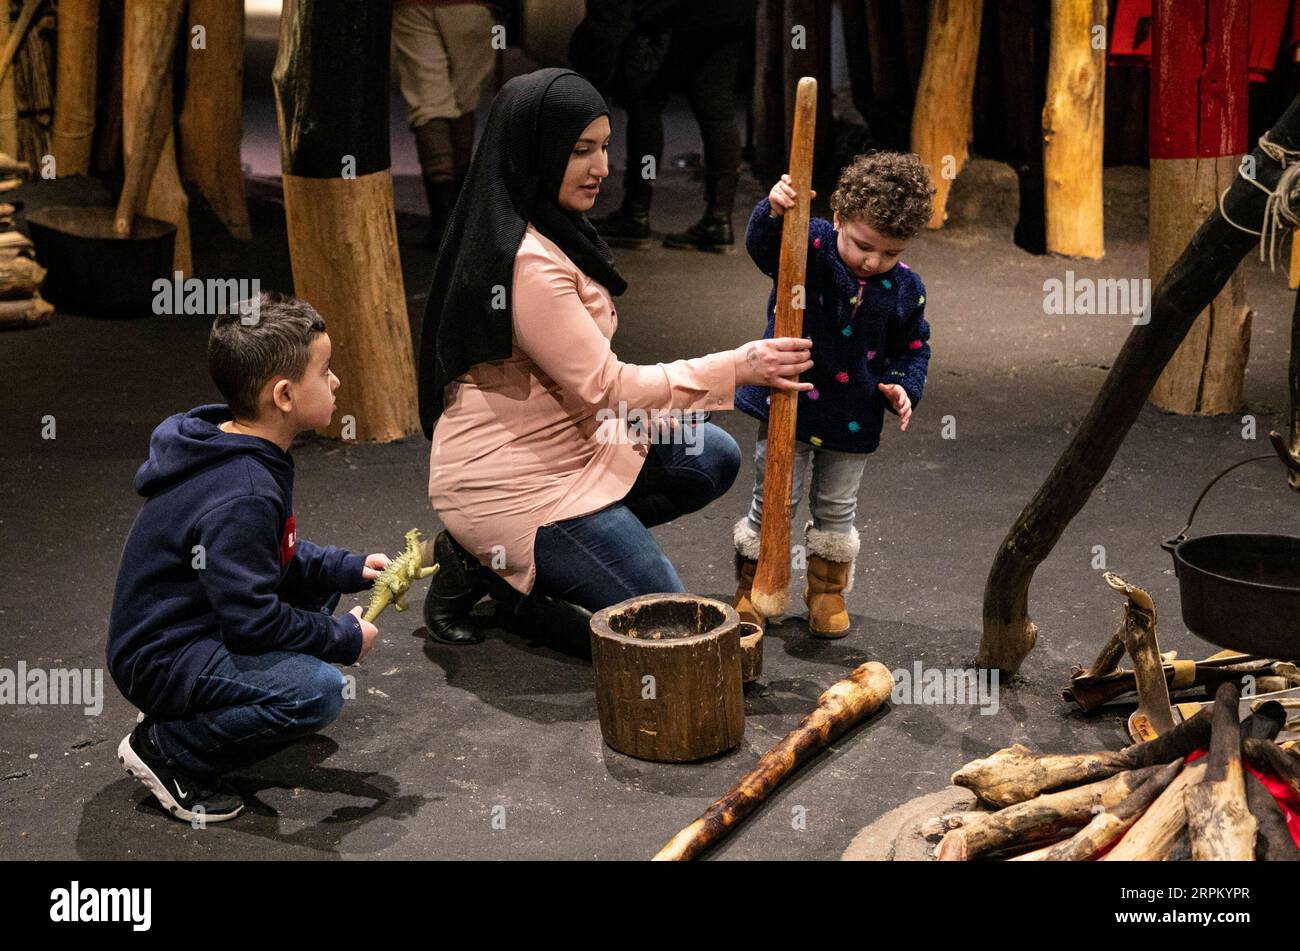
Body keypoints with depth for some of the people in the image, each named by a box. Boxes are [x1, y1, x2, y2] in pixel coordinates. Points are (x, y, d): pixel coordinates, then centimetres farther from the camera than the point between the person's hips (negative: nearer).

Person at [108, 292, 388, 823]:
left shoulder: (248, 457, 4)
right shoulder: (243, 499, -28)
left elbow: (279, 559, 18)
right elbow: (252, 619, -27)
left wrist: (349, 569, 5)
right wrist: (345, 639, -15)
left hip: (199, 622, 11)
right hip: (159, 659, -10)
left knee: (321, 582, 21)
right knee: (317, 691, -27)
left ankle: (198, 705, 13)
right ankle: (165, 748, -9)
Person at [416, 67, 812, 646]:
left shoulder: (548, 229, 6)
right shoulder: (526, 263, -26)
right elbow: (606, 388, -25)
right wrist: (737, 368, -27)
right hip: (505, 480, -10)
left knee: (712, 458, 11)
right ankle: (482, 563, 2)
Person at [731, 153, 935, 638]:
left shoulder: (904, 289, -4)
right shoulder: (809, 247, -14)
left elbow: (913, 346, 9)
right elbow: (762, 245, -33)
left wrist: (904, 385, -8)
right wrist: (775, 212, -53)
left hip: (852, 417, 3)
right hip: (787, 404, -3)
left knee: (836, 507, 16)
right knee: (774, 500, 5)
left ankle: (828, 589, 35)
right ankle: (753, 587, 24)